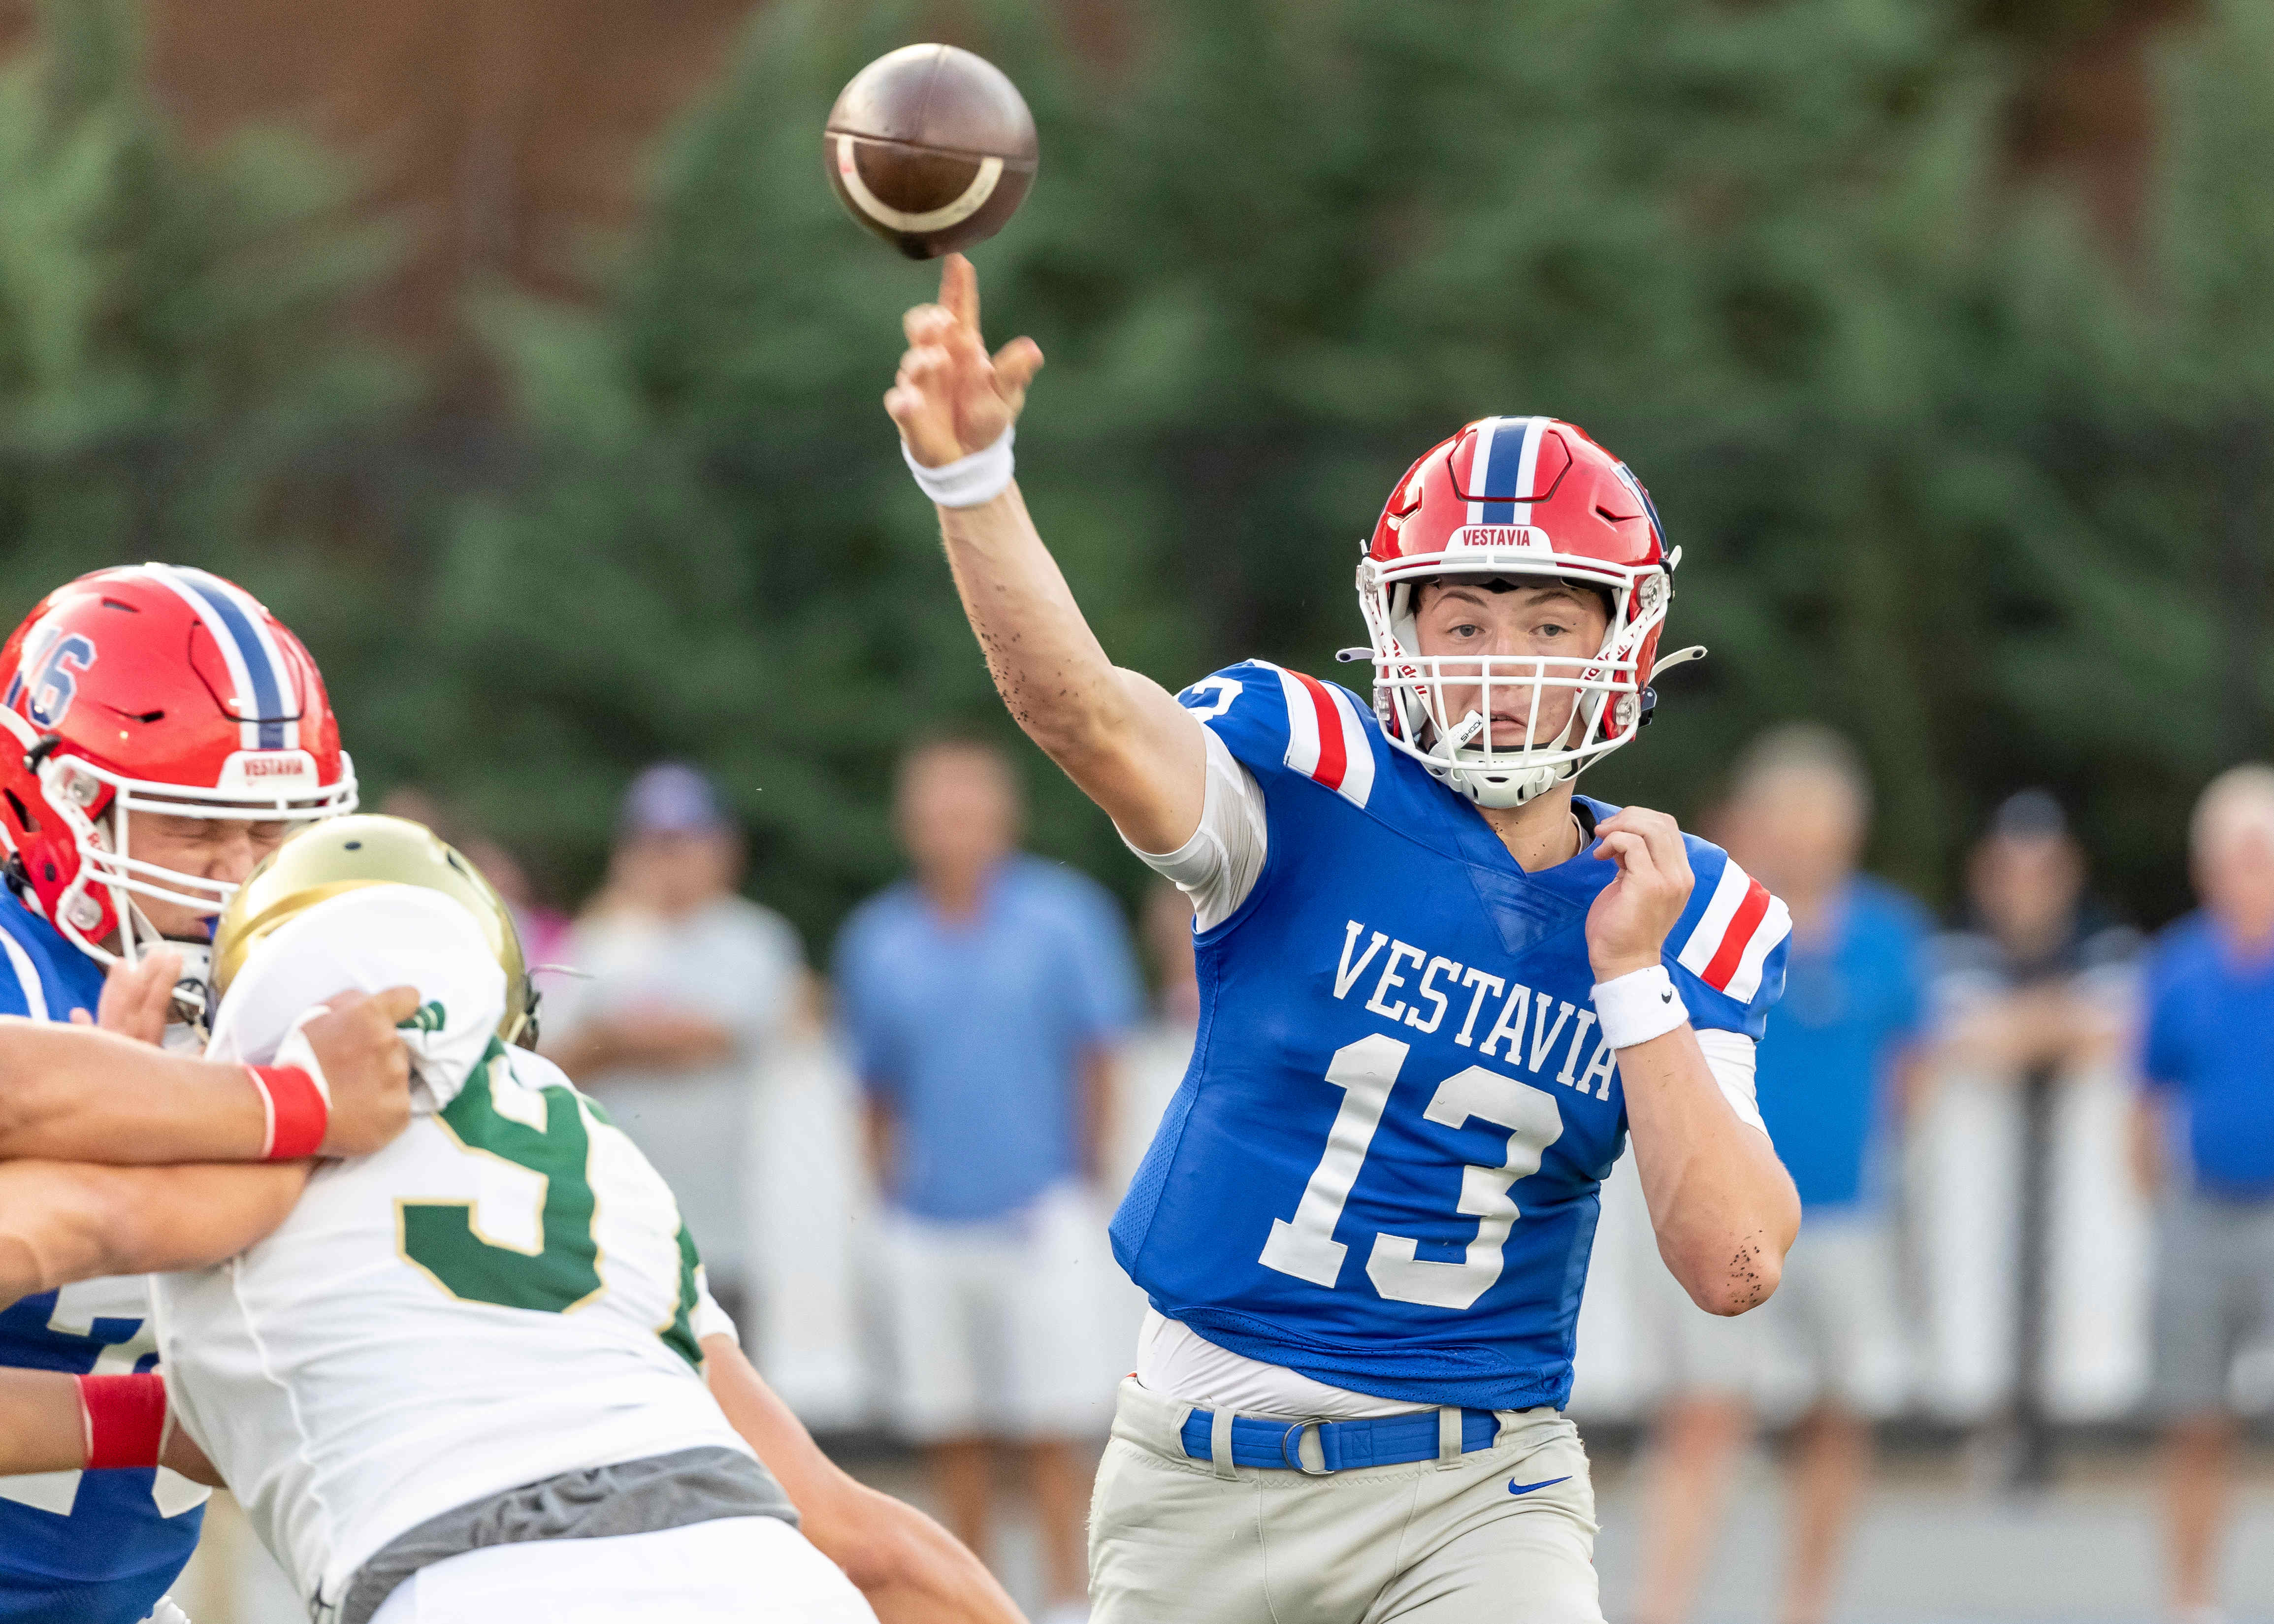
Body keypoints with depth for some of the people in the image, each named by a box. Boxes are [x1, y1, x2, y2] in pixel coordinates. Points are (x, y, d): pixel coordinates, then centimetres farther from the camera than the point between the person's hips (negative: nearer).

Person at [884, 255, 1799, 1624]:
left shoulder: (1691, 919, 0)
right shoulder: (1319, 785, -8)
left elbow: (1735, 1265, -8)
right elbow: (1089, 714, -29)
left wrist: (1633, 978, -13)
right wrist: (972, 479, -46)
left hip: (1472, 1494, 0)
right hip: (1200, 1488, 0)